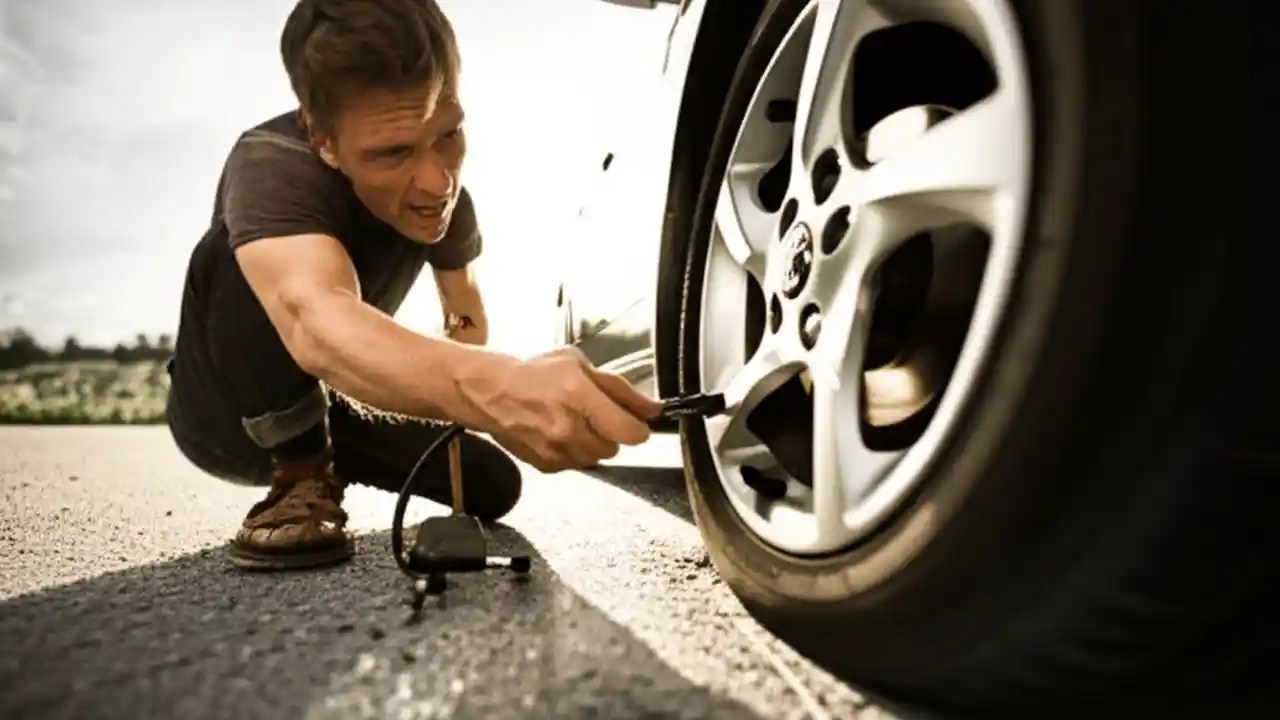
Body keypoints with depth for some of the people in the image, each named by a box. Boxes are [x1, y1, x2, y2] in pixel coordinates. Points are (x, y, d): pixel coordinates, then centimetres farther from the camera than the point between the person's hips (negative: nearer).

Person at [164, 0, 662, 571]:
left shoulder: (445, 199, -13)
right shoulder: (269, 164, -34)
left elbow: (467, 314, 8)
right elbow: (316, 320, -57)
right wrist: (498, 388, -72)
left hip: (326, 407, 6)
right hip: (223, 417, -6)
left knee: (494, 484, -9)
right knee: (247, 270, -34)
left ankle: (320, 462, 15)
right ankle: (300, 479, -16)